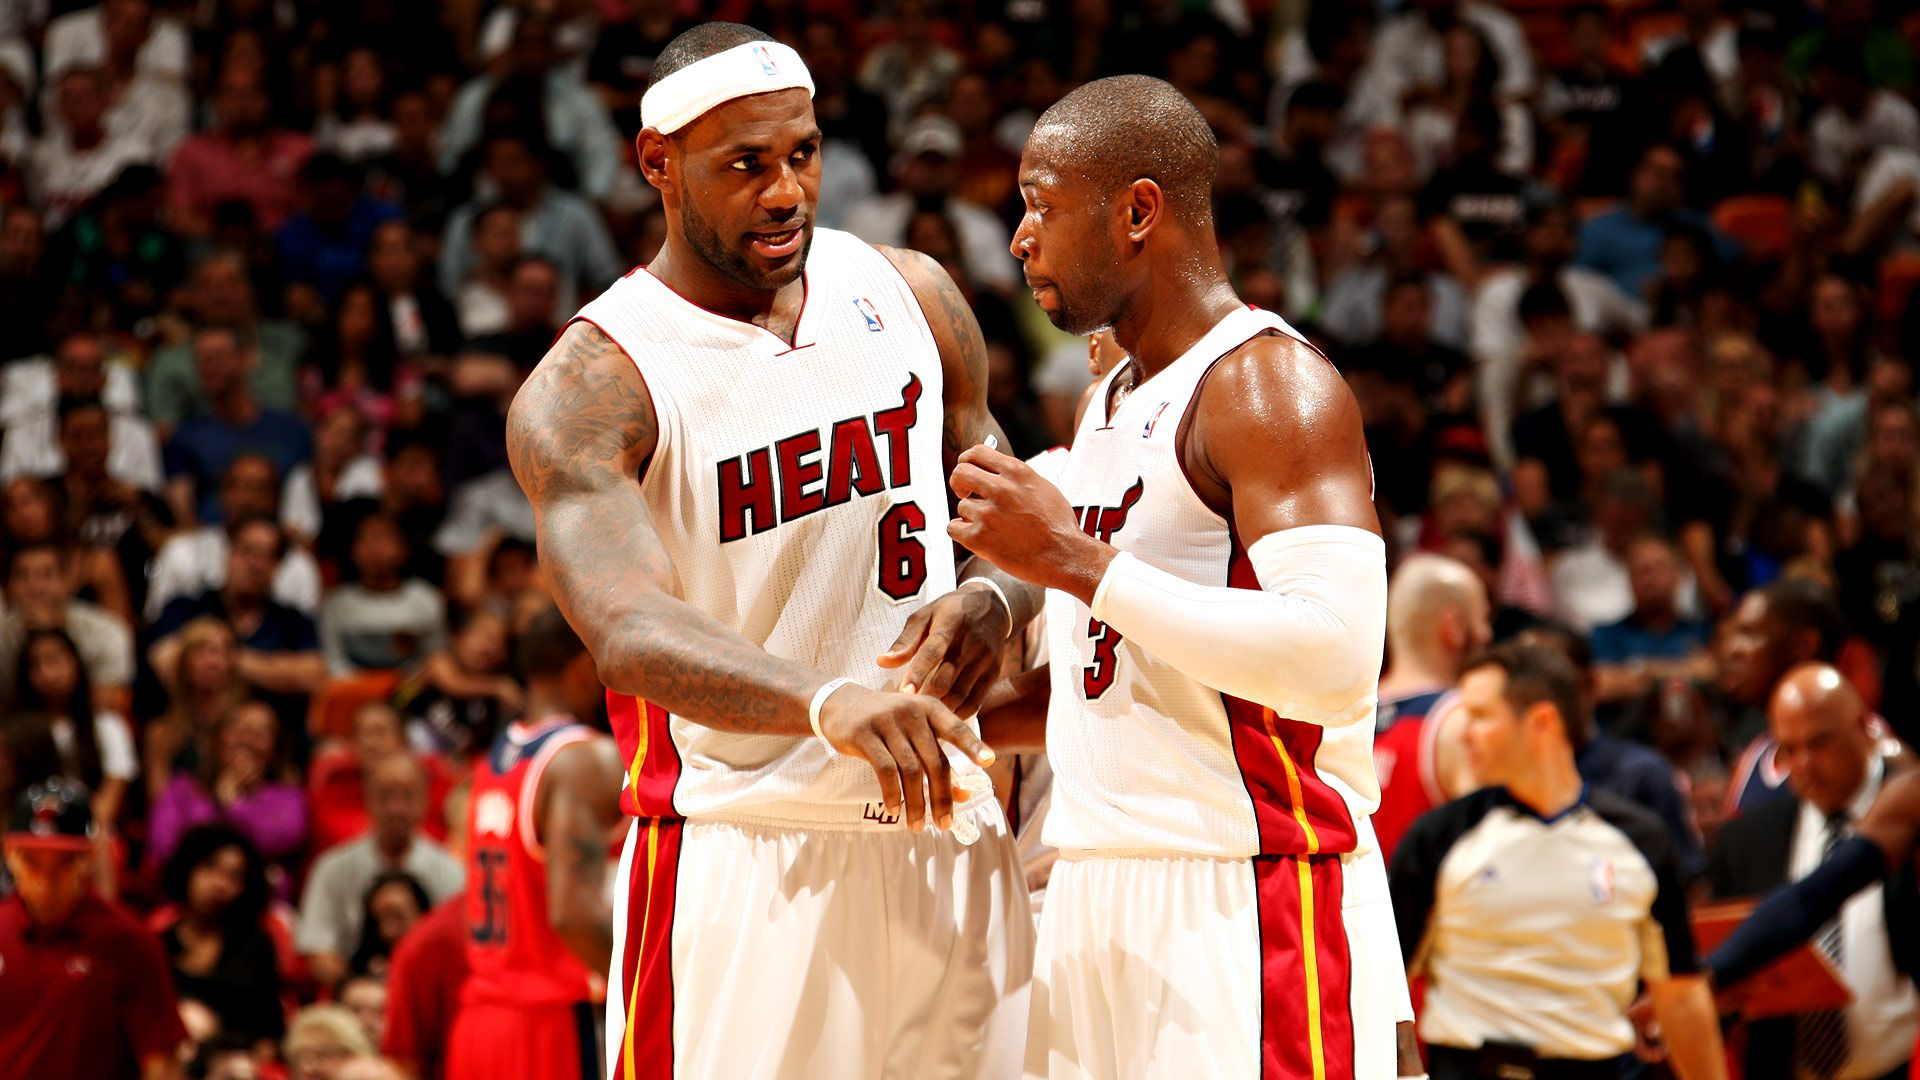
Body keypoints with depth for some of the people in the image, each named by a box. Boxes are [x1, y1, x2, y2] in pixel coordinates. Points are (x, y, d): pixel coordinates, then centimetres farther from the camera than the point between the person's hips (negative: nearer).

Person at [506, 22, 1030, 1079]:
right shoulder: (587, 387, -9)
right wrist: (829, 703, -44)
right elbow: (627, 630, -25)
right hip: (744, 861, -5)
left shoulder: (909, 296, 9)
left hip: (947, 841, 5)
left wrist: (989, 603, -6)